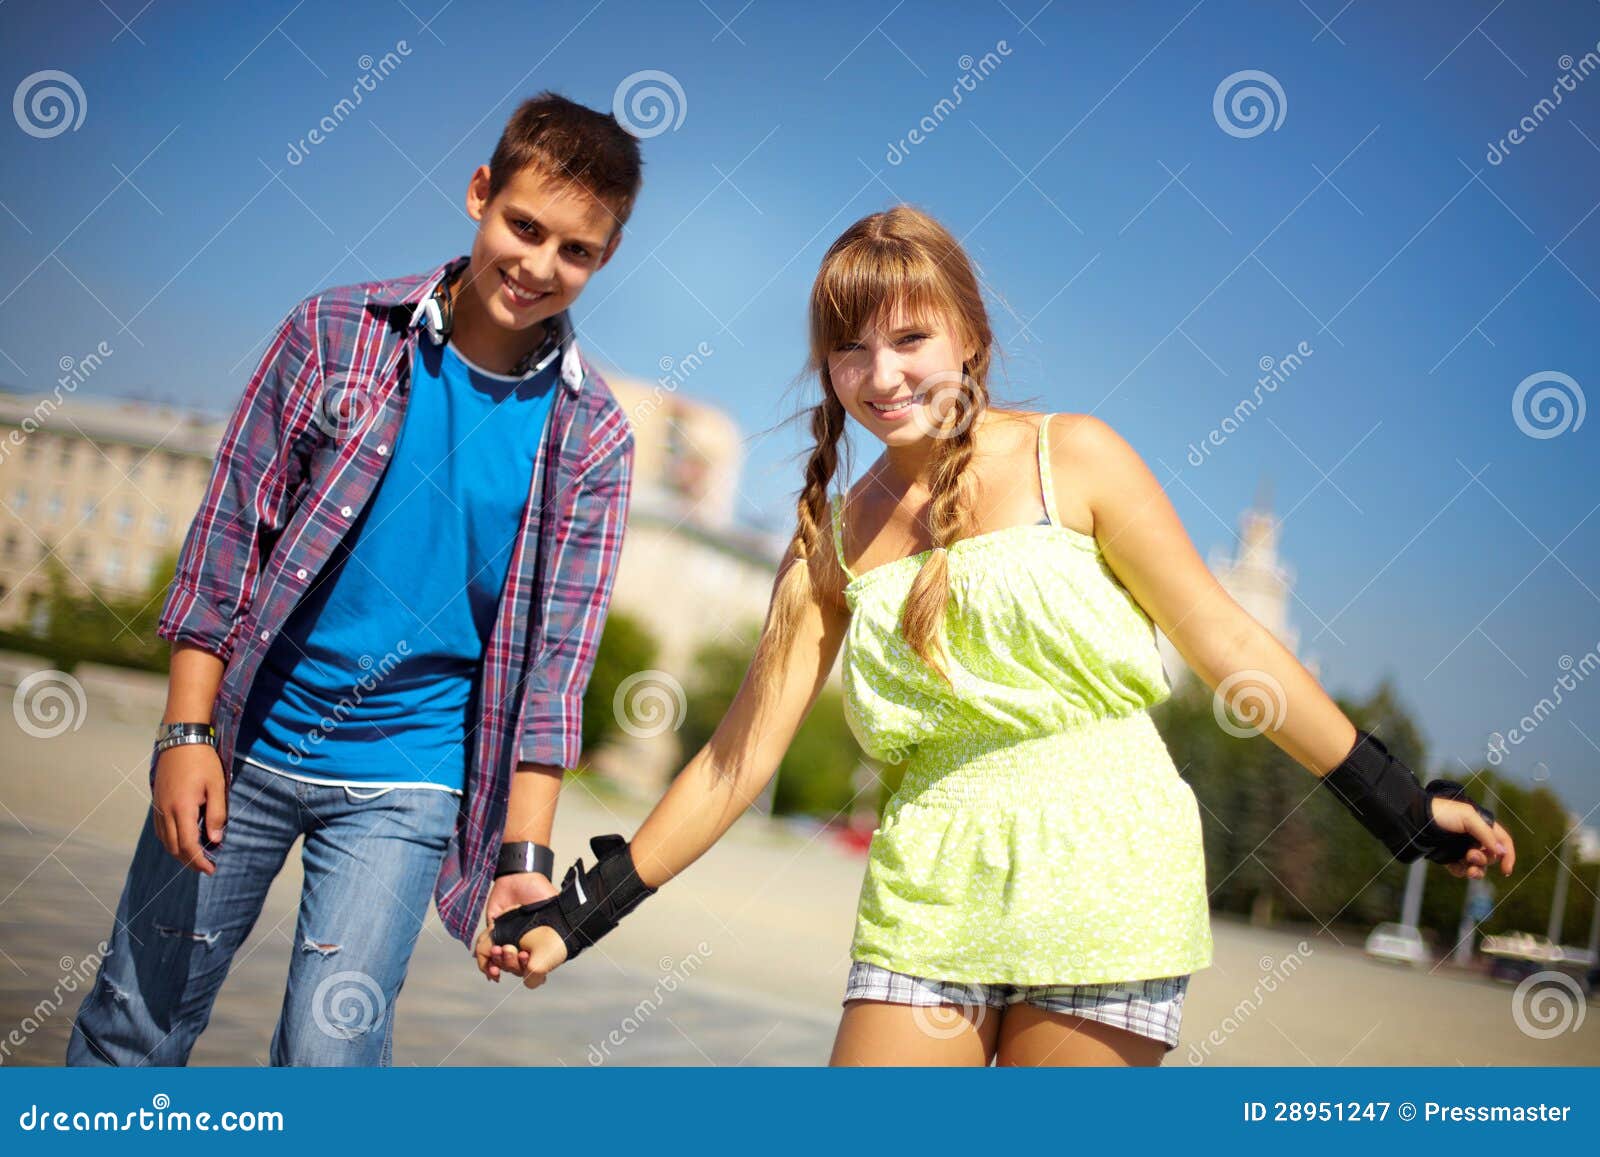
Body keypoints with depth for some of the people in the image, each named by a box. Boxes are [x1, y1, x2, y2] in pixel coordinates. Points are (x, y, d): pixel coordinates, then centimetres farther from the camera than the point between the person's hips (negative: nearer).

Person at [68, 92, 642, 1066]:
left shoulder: (589, 437, -4)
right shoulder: (336, 333, -4)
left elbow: (555, 653, -3)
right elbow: (229, 532, -2)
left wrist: (524, 853, -9)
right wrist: (186, 731, -7)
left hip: (403, 780, -1)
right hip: (247, 740, 1)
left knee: (330, 1055, -5)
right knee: (135, 1027, 12)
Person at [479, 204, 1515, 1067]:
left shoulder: (1071, 460, 0)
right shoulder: (835, 539, 8)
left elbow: (1227, 644, 3)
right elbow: (739, 756, 8)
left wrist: (1401, 807, 3)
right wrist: (578, 916, 4)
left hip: (1100, 870, -3)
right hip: (928, 896, 3)